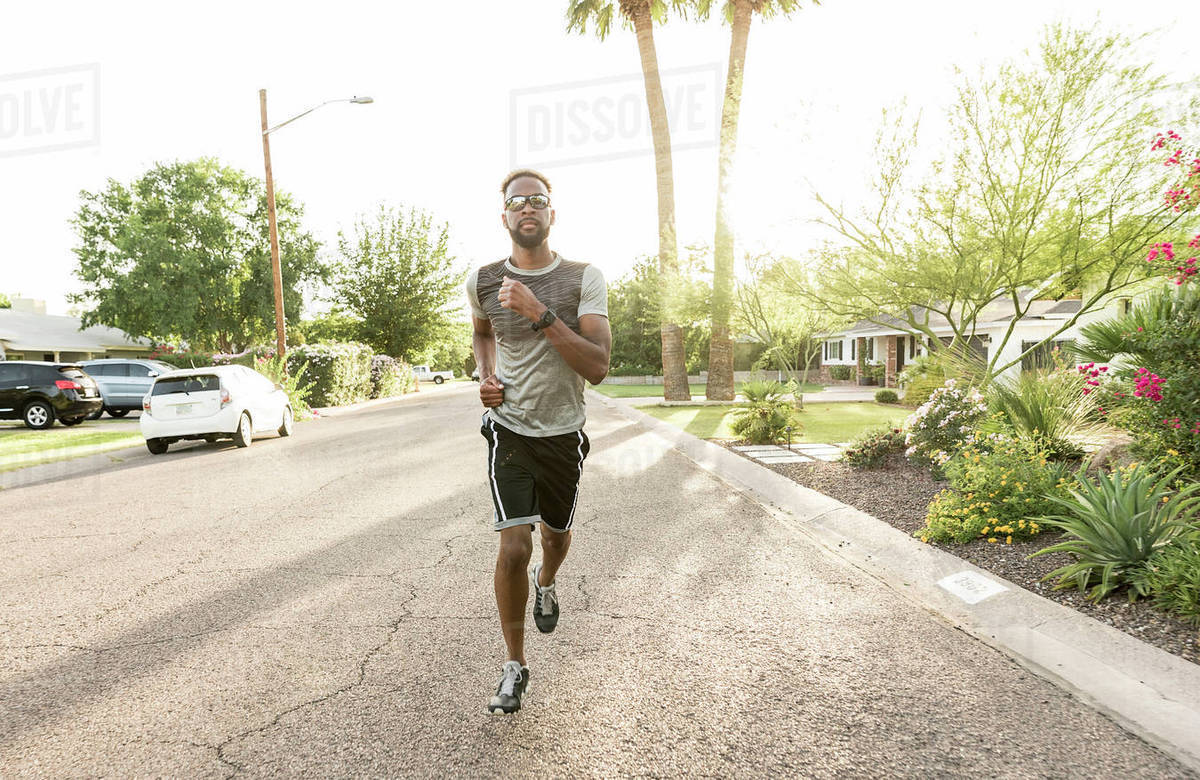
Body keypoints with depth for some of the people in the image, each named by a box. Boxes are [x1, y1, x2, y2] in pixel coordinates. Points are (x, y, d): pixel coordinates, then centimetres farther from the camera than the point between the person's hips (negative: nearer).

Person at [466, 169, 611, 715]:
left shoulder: (583, 278, -11)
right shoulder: (482, 281, -3)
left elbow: (597, 366, -21)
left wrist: (540, 314, -29)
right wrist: (485, 376, 1)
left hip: (563, 432, 1)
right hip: (509, 428, 0)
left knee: (556, 533, 20)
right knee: (514, 547, -14)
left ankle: (546, 583, 57)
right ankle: (514, 665, 7)